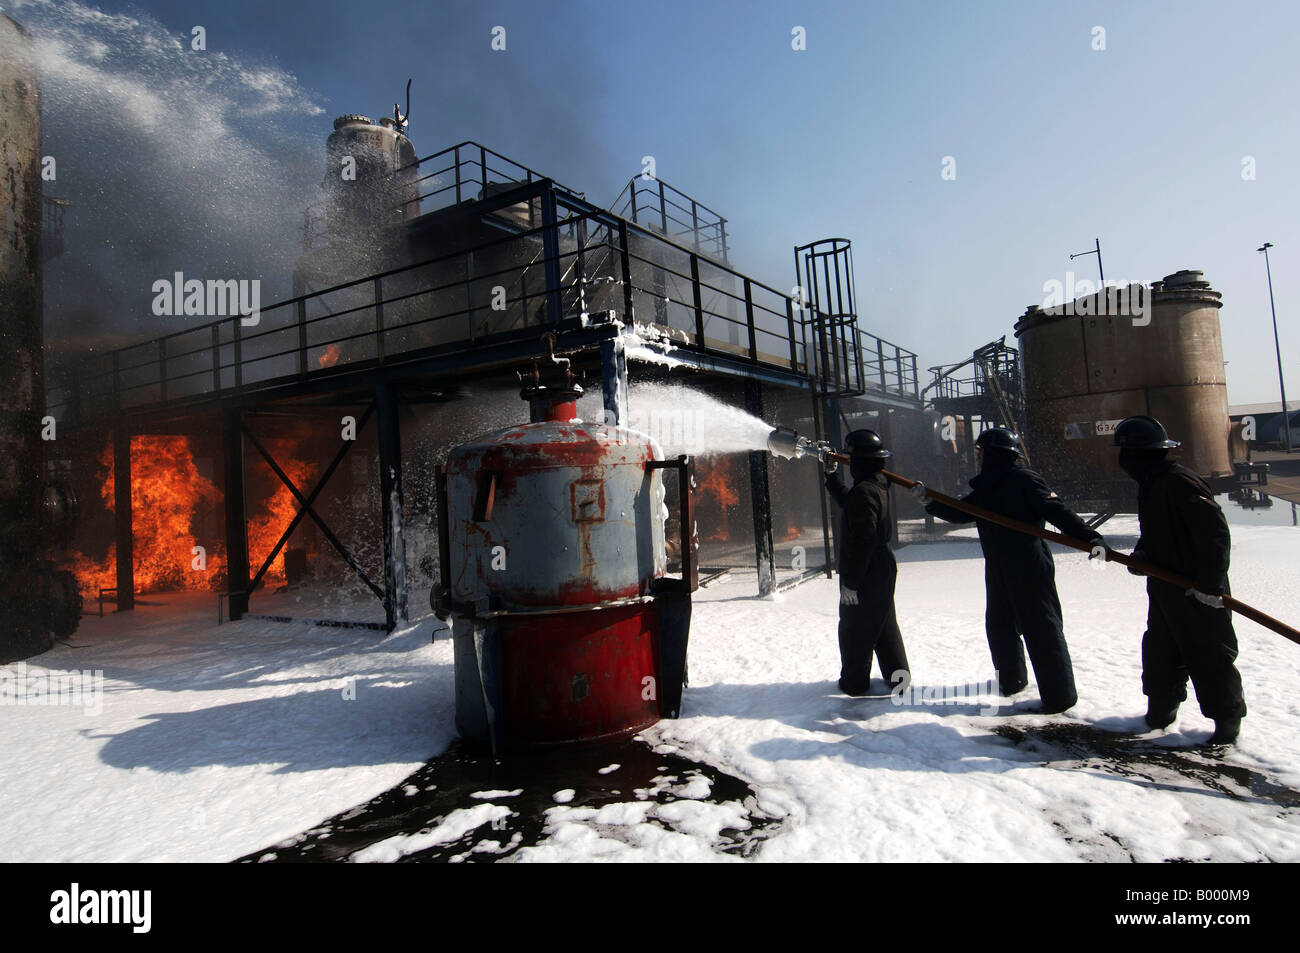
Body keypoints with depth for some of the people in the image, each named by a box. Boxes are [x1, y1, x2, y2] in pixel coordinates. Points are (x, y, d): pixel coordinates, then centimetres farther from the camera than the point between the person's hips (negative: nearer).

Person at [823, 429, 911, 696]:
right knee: (884, 626, 19)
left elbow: (862, 541, -26)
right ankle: (899, 676, 28)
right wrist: (831, 474, 28)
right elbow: (845, 501, 29)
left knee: (854, 629, 4)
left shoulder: (863, 491, -23)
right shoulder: (878, 486, 8)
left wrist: (851, 581, -22)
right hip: (883, 569, 10)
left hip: (865, 575, -10)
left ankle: (854, 682, 15)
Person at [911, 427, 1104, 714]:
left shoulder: (1024, 479, -14)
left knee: (1041, 629, -2)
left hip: (1030, 569, -9)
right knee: (999, 625, 18)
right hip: (998, 570, 9)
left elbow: (1057, 511, -19)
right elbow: (960, 512, 18)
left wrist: (1090, 538, -28)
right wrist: (929, 501, 8)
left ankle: (1060, 695, 11)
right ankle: (1011, 680, 38)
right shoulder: (985, 487, 10)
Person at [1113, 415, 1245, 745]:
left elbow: (1215, 533, -25)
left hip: (1198, 593, -9)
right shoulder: (1150, 485, 9)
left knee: (1209, 655, 3)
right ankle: (1162, 706, 32)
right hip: (1164, 588, 9)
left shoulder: (1180, 482, -22)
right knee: (1160, 650, 17)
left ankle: (1227, 717, 19)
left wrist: (1209, 584, -24)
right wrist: (1141, 554, 1)